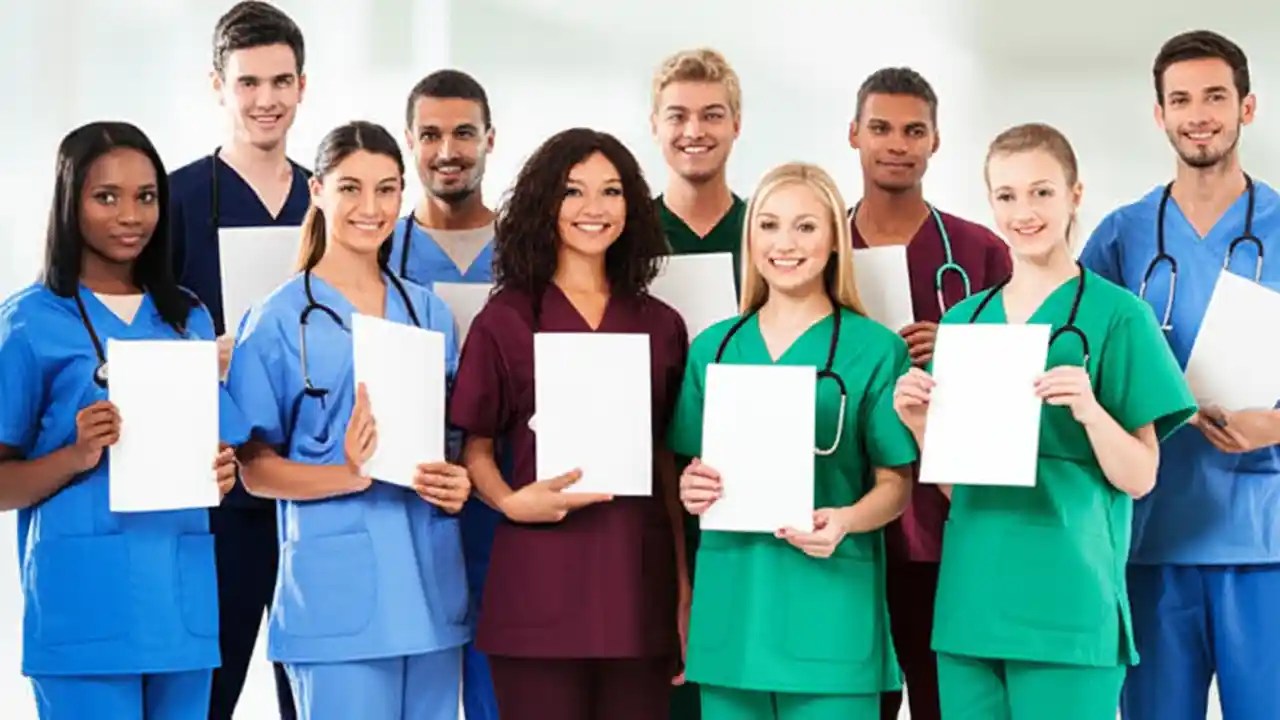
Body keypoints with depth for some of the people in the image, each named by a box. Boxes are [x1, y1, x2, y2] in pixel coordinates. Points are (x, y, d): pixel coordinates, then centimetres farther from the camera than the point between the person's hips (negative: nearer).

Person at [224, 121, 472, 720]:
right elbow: (256, 468, -4)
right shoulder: (279, 320, -2)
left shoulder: (429, 312, 12)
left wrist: (457, 481, -2)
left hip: (431, 581, 5)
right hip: (337, 586, -5)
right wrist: (351, 475, -20)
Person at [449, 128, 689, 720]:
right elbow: (475, 447, 4)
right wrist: (511, 501, -16)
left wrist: (684, 585, 8)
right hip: (541, 580, -3)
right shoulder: (505, 320, 4)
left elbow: (670, 461, 13)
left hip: (640, 576, 3)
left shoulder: (661, 325, 12)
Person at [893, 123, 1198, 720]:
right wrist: (920, 425, -3)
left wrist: (1089, 409, -21)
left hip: (1066, 602, -5)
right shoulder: (964, 319, 12)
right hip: (971, 599, 5)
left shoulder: (1117, 316, -3)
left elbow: (1139, 479, -4)